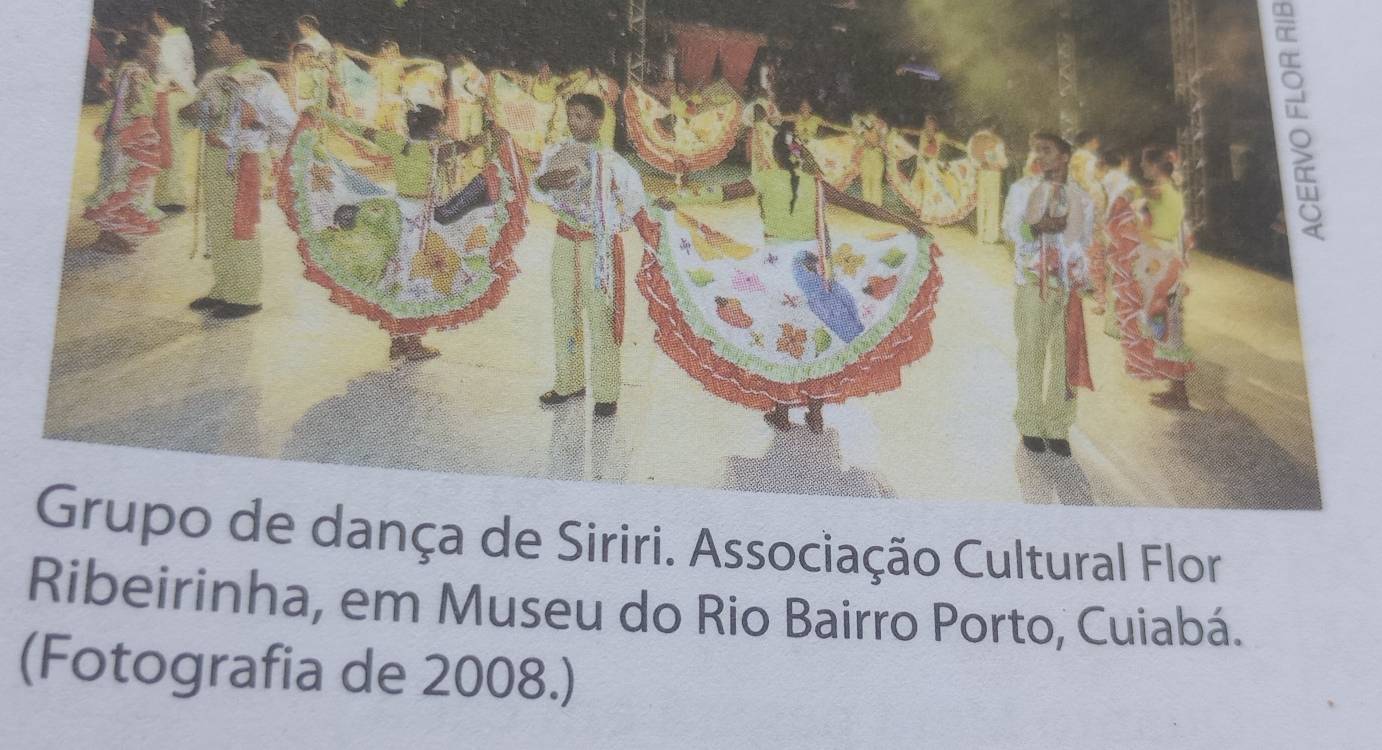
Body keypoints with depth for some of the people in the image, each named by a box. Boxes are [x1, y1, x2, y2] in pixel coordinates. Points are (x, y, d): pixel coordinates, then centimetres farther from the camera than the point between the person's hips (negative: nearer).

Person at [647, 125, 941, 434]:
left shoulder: (765, 181, -5)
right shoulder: (817, 185, -1)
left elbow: (722, 192, -9)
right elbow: (860, 206, 2)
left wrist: (674, 200, -7)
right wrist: (907, 223, 8)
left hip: (776, 269, -1)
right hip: (813, 269, 1)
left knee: (779, 337, 8)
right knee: (816, 337, 10)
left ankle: (781, 411, 12)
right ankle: (816, 412, 14)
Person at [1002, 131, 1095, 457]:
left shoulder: (1082, 198, 11)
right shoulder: (1023, 189, 8)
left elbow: (1085, 241, 16)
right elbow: (1009, 227, 3)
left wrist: (1082, 278, 5)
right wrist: (1037, 227, -16)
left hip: (1068, 286, 1)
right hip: (1032, 284, -1)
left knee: (1065, 356, -2)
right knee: (1031, 354, -2)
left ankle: (1057, 428, 4)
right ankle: (1030, 426, 5)